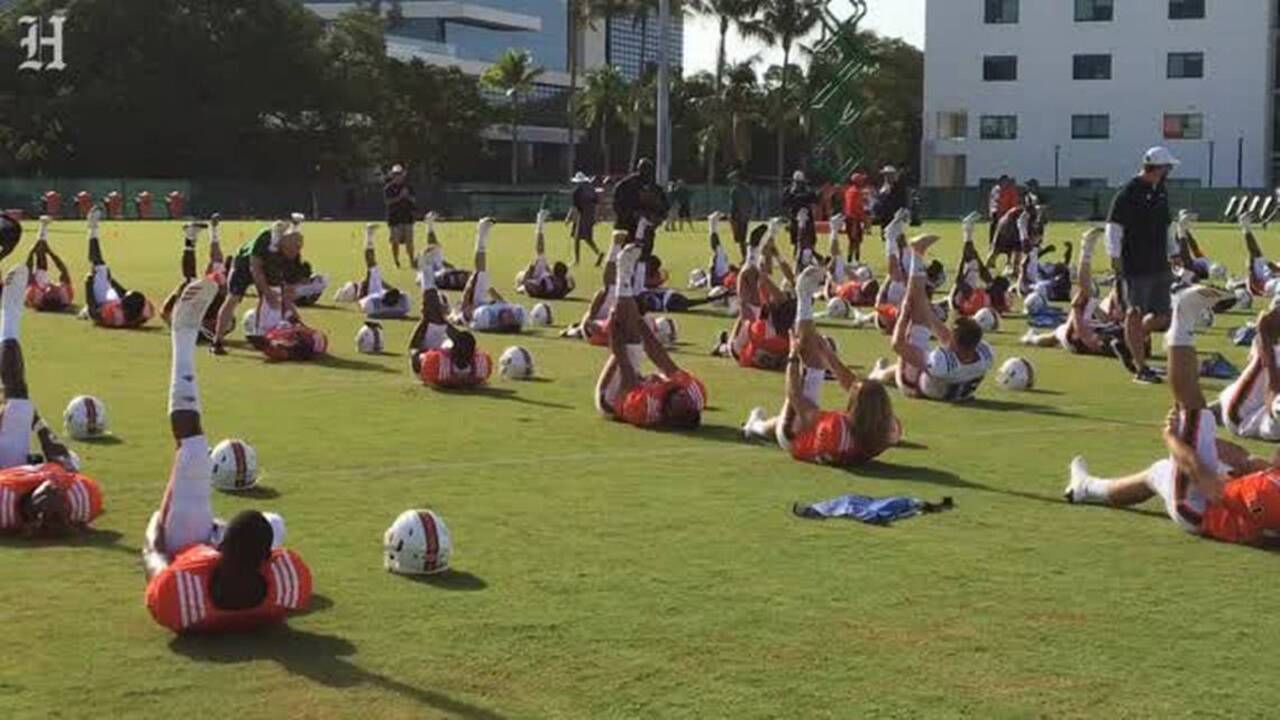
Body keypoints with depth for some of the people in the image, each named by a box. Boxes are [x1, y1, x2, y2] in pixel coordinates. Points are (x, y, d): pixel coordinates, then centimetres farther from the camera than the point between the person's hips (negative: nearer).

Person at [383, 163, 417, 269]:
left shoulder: (407, 186, 10)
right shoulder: (388, 188, -2)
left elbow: (414, 200, 9)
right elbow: (387, 201, -12)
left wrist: (407, 196, -12)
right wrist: (399, 197, -19)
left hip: (407, 217, 3)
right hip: (394, 218, -3)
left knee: (409, 241, 3)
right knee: (395, 241, -3)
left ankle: (412, 261, 12)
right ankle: (396, 262, 6)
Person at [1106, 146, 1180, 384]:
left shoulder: (1161, 192, 14)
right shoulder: (1129, 193, -11)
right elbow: (1113, 227, -13)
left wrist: (1174, 253, 23)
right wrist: (1115, 257, -18)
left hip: (1159, 265, 8)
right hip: (1135, 266, -8)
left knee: (1162, 316, 6)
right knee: (1136, 314, -2)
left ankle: (1133, 342, 31)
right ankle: (1141, 369, 2)